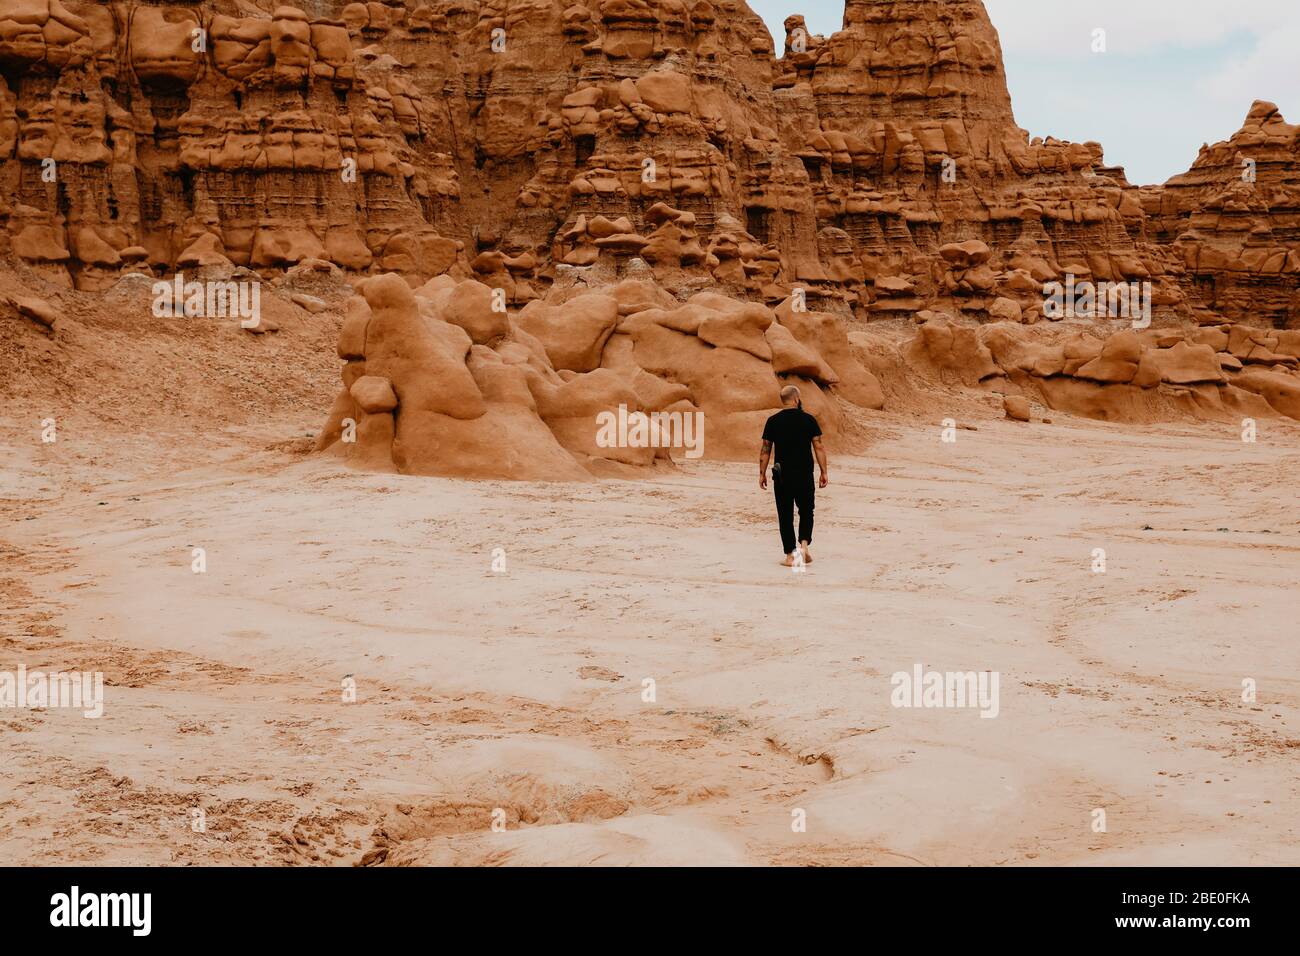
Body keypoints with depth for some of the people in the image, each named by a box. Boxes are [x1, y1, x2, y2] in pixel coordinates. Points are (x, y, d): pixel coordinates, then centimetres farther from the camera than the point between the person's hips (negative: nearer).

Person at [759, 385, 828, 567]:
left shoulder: (773, 421, 0)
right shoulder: (808, 419, -2)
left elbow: (765, 450, 1)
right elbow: (819, 448, -3)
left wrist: (762, 473, 8)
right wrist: (824, 472, 2)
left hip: (782, 475, 0)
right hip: (805, 475, 0)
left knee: (785, 516, 6)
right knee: (806, 511, 16)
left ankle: (790, 556, 4)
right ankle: (804, 544, -4)